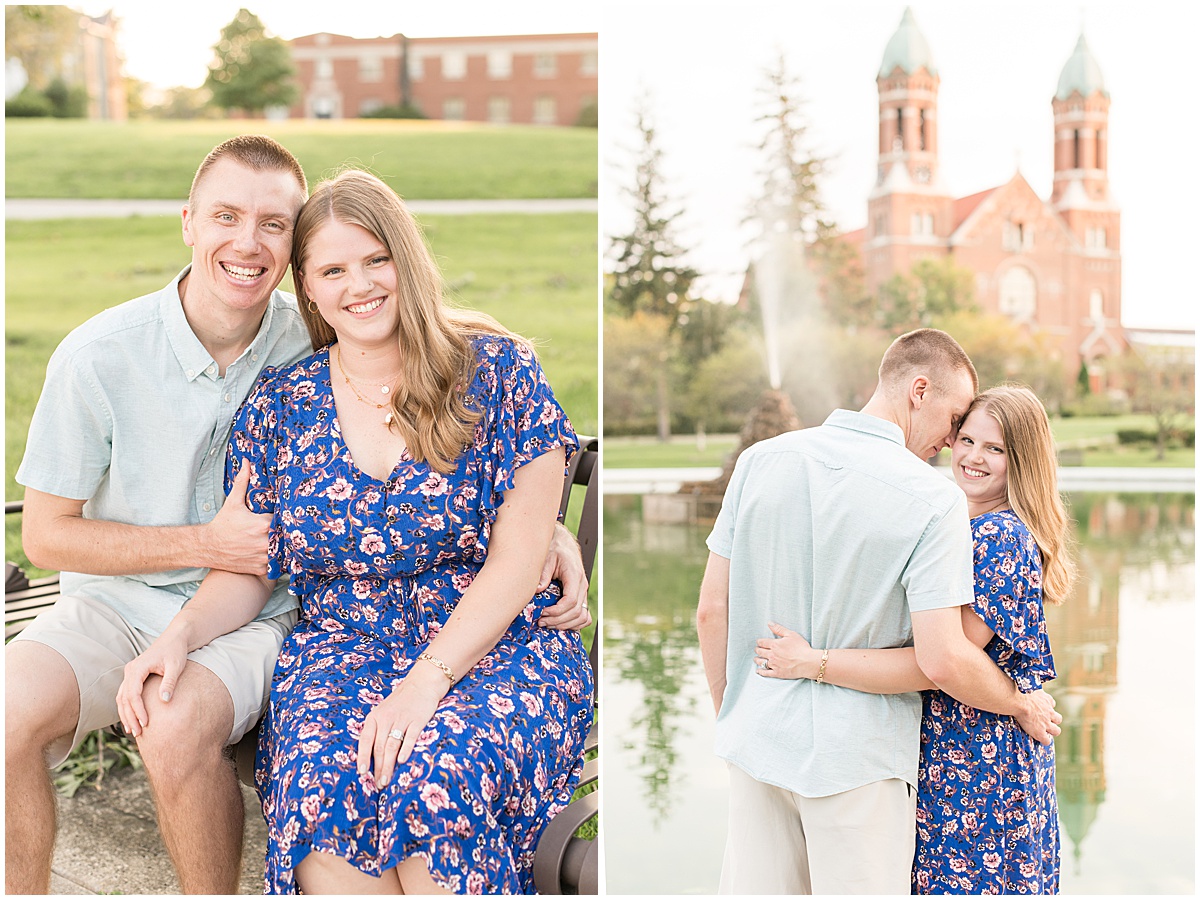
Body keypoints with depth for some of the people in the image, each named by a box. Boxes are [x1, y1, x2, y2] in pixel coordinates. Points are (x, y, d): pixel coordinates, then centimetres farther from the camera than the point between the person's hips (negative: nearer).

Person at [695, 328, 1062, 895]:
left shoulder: (760, 461, -2)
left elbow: (712, 611, 1)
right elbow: (942, 661, -19)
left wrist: (731, 718, 14)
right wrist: (1024, 705, 0)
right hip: (855, 761, -4)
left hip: (758, 741, 4)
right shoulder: (934, 501, -15)